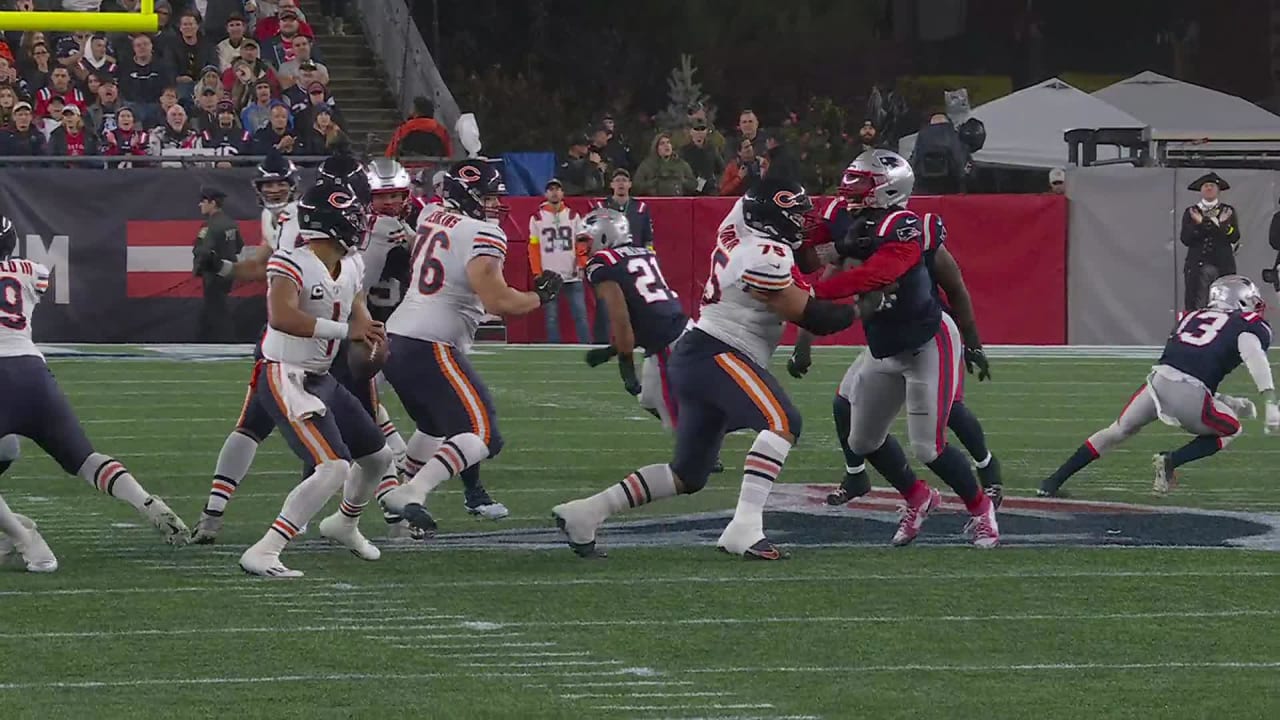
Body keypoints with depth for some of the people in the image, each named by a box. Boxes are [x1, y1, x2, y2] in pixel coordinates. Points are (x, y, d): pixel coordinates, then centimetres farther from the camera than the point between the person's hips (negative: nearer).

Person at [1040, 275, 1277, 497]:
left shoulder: (1192, 318, 30)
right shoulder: (1250, 326, 11)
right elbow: (1254, 357, -11)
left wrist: (1230, 403, 36)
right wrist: (1270, 403, -19)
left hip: (1158, 379, 5)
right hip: (1189, 395, -5)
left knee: (1118, 431, 27)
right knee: (1229, 430, 23)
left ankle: (1054, 481, 28)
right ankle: (1170, 462, 4)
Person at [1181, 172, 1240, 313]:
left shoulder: (1228, 212, 10)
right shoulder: (1191, 213, 12)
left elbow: (1234, 237, 0)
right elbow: (1185, 239, 1)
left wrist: (1221, 224, -16)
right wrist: (1201, 225, -12)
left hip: (1223, 265, 0)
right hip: (1197, 266, 0)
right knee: (1195, 306, -6)